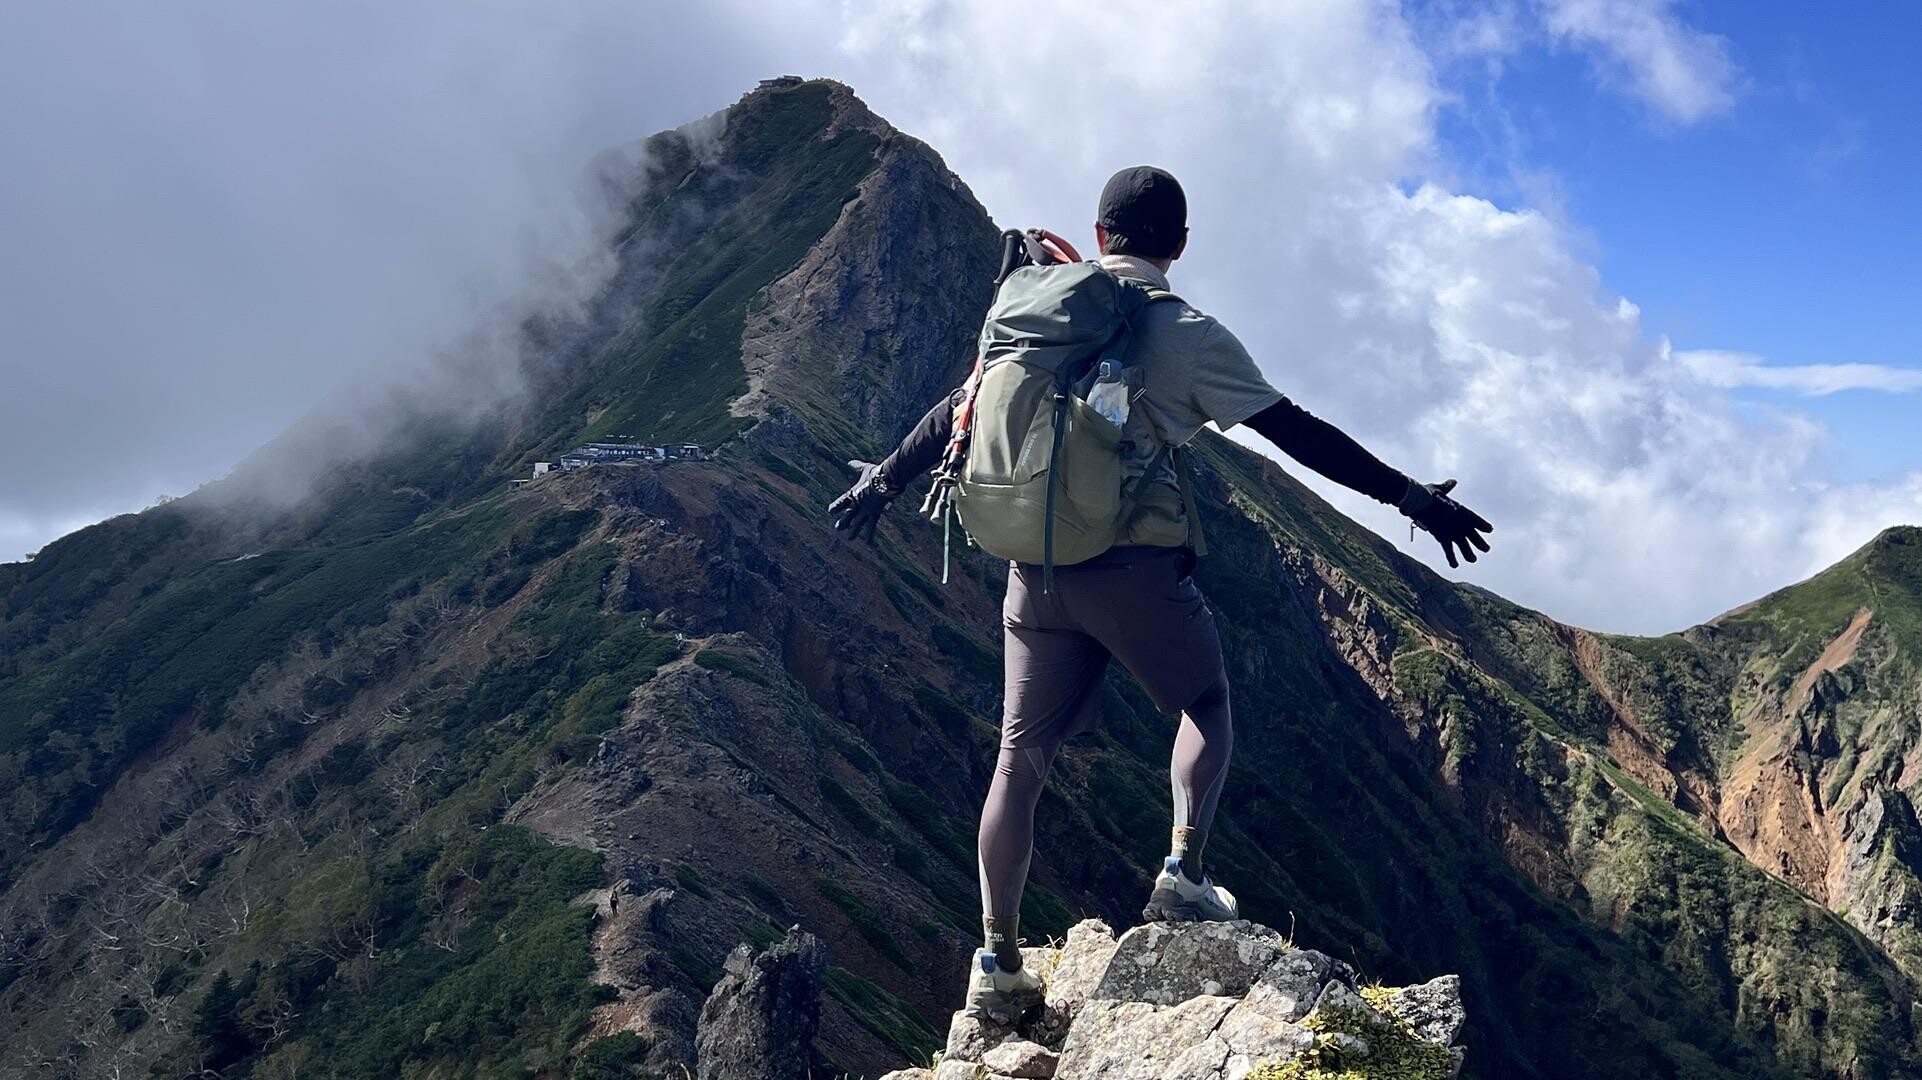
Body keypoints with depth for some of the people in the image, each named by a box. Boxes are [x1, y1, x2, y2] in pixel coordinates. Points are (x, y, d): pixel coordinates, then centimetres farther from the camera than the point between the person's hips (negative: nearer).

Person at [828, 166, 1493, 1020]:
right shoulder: (1188, 335, -5)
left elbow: (959, 410, 16)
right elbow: (1297, 432, -5)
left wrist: (884, 481, 30)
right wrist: (1412, 498, 1)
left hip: (1036, 566, 4)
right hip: (1136, 565, -4)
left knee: (1023, 755, 9)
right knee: (1206, 704, 21)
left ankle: (997, 964, 13)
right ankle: (1183, 873, 6)